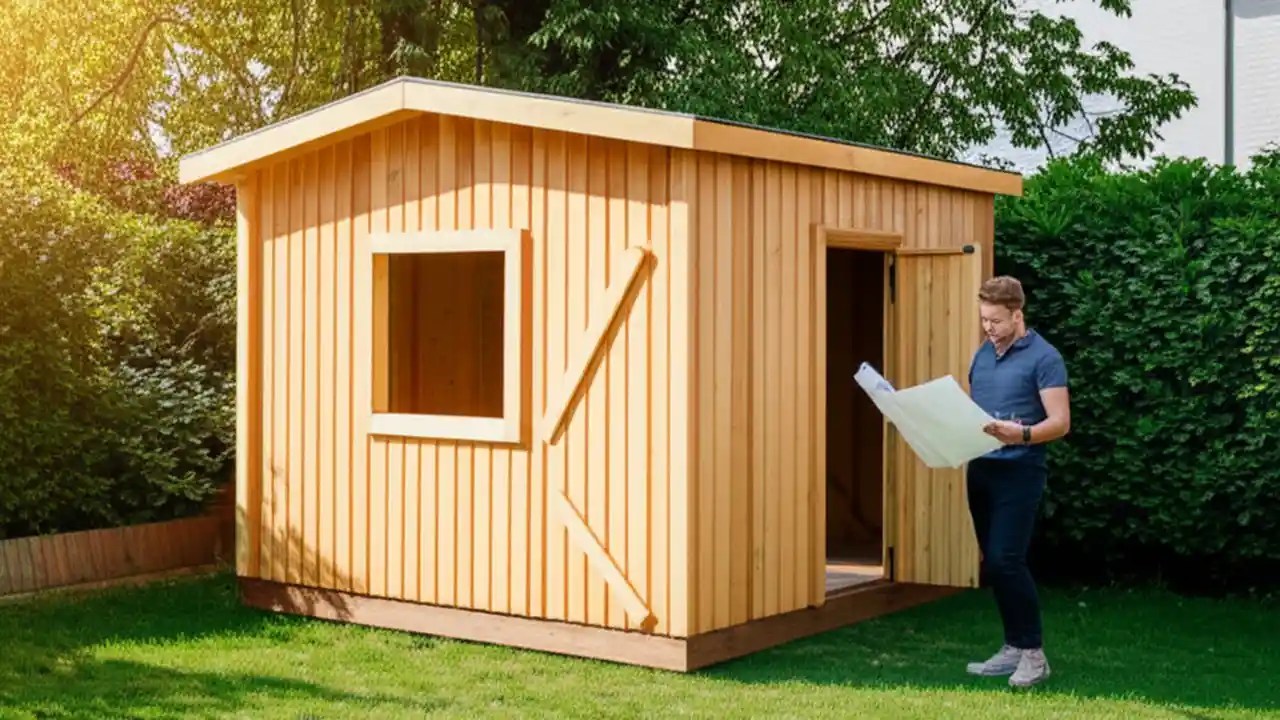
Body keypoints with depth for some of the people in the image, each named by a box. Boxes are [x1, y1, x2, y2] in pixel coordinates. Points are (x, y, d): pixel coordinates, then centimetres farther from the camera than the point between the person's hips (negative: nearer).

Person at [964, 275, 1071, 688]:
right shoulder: (982, 355, 13)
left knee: (1005, 560, -13)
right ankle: (1013, 647, 18)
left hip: (1019, 471, -7)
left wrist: (1021, 434, -32)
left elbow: (1061, 422, -15)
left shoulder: (1043, 357, -9)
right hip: (981, 469, 7)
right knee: (992, 563, 9)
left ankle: (1033, 653, -2)